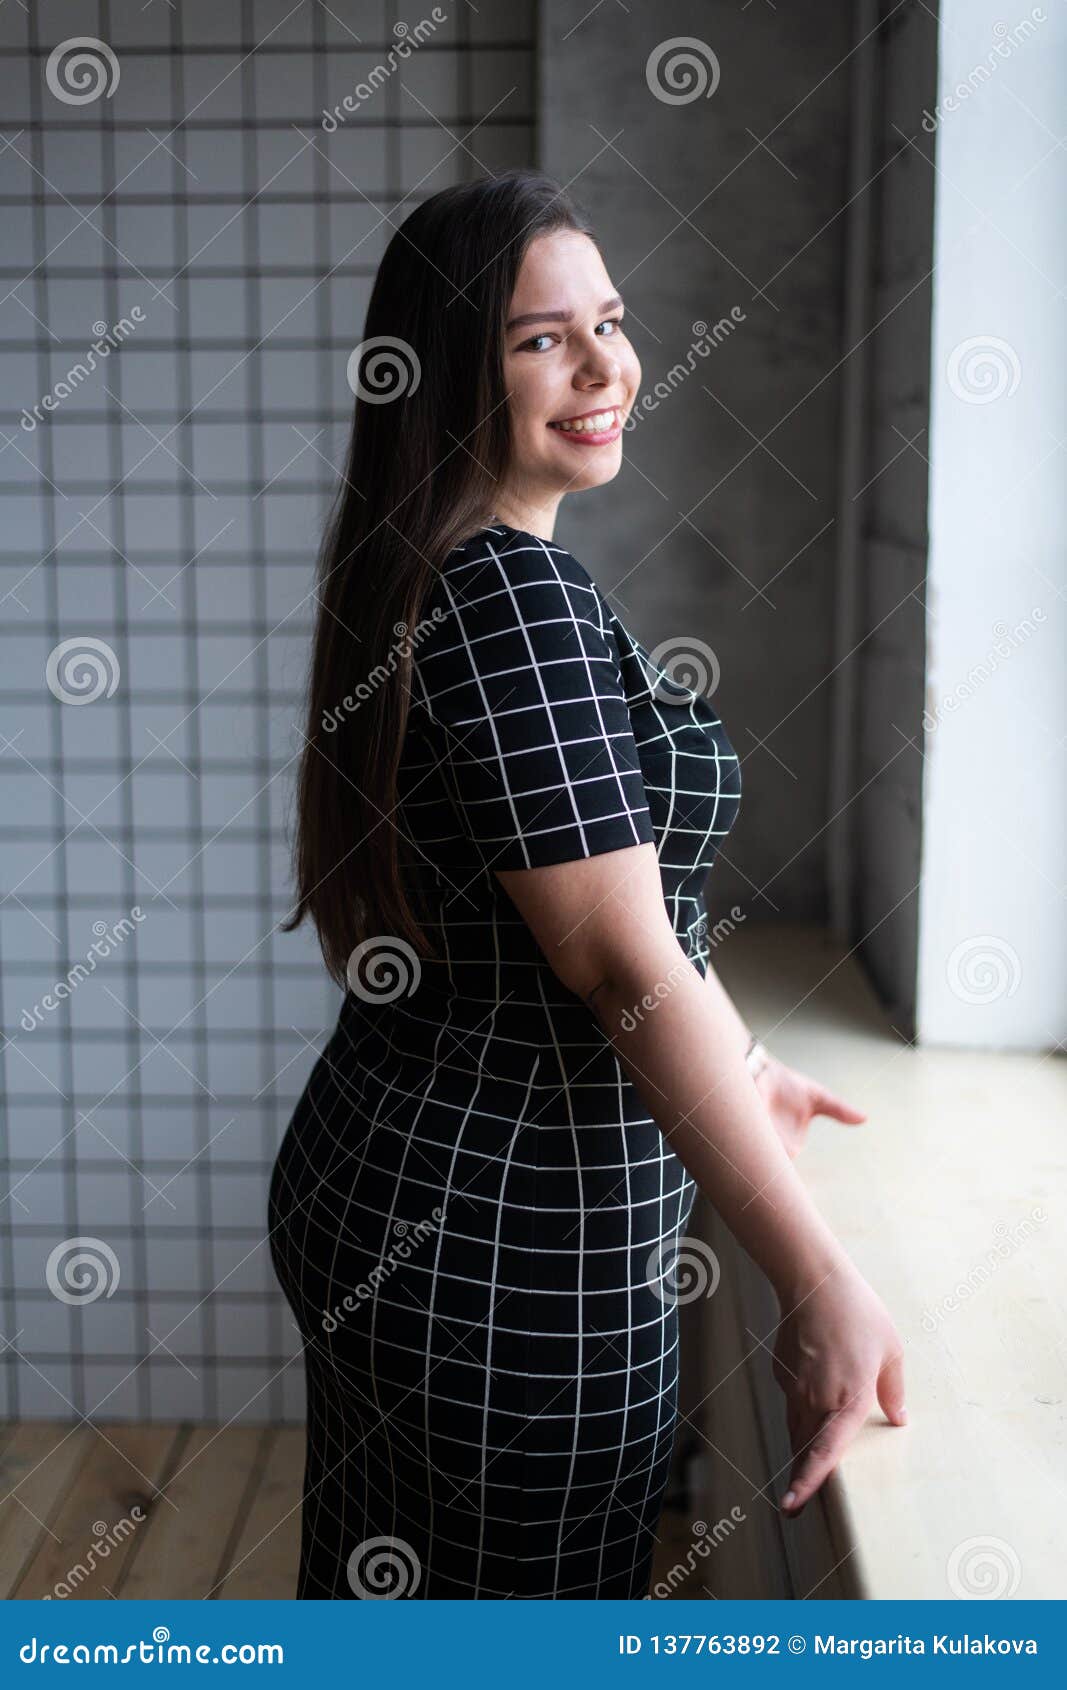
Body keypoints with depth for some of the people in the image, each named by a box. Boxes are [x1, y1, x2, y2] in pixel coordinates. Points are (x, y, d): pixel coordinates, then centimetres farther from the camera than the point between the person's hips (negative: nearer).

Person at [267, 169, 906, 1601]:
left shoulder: (423, 575, 9)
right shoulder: (519, 594, -21)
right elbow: (623, 961, -26)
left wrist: (739, 1074, 23)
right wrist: (820, 1284, -23)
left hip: (389, 1194, 9)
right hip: (510, 1238, -9)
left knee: (388, 1586, 24)